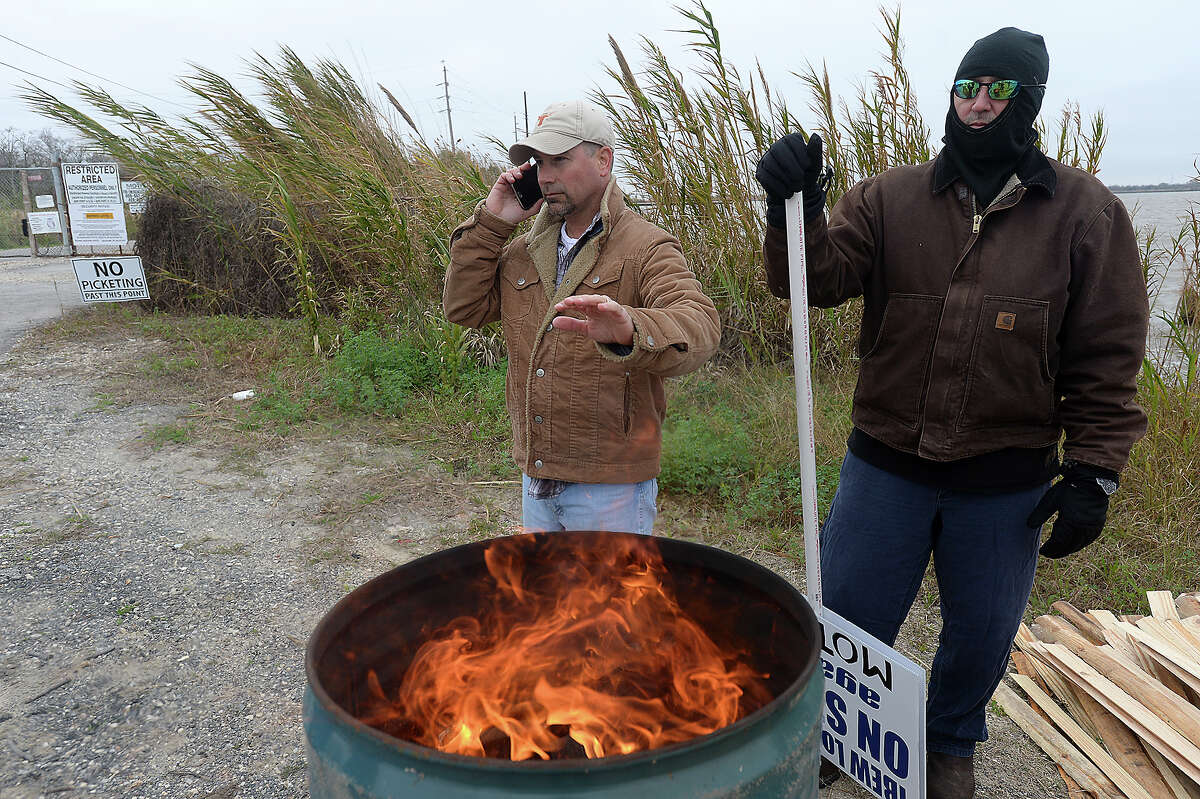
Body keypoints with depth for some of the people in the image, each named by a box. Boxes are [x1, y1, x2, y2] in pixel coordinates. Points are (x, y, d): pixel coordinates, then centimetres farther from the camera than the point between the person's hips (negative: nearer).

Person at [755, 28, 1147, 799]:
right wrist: (796, 210, -30)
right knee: (845, 621, 12)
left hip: (1006, 482, 0)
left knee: (980, 636, 19)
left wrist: (1093, 473, -5)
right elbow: (819, 278, -12)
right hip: (888, 465, 0)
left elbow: (1107, 359, -3)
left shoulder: (1086, 213, -3)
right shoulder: (892, 198, -1)